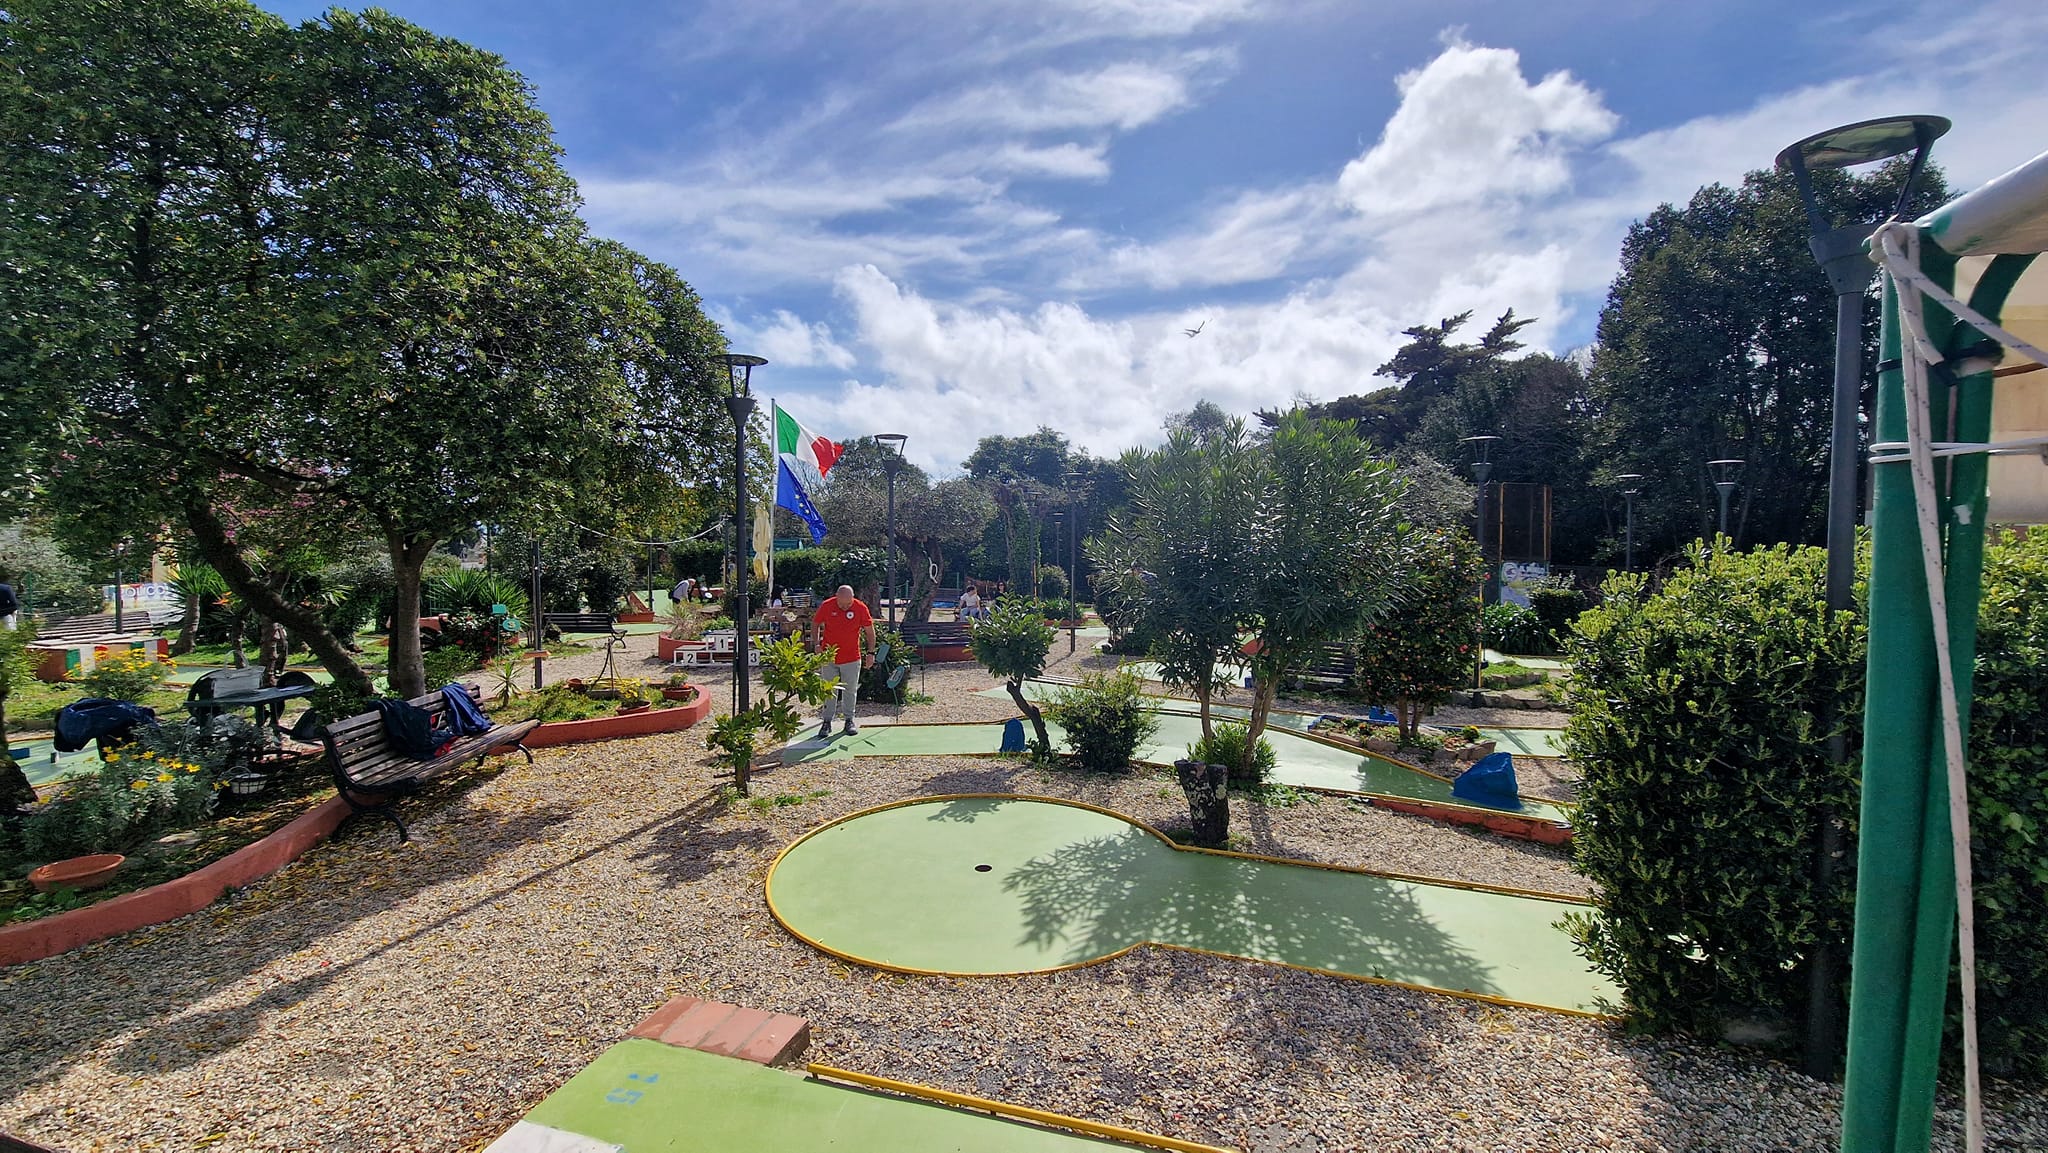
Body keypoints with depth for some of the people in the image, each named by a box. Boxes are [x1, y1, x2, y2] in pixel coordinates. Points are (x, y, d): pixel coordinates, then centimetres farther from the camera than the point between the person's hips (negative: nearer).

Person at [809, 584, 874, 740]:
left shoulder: (861, 608, -10)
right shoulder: (826, 606, -9)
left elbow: (869, 630, -1)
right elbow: (815, 624, 6)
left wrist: (871, 652, -3)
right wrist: (816, 644, -4)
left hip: (852, 658, 0)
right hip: (829, 657, 0)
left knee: (850, 691, 9)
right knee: (829, 691, 7)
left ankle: (850, 720, 23)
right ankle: (827, 722, 16)